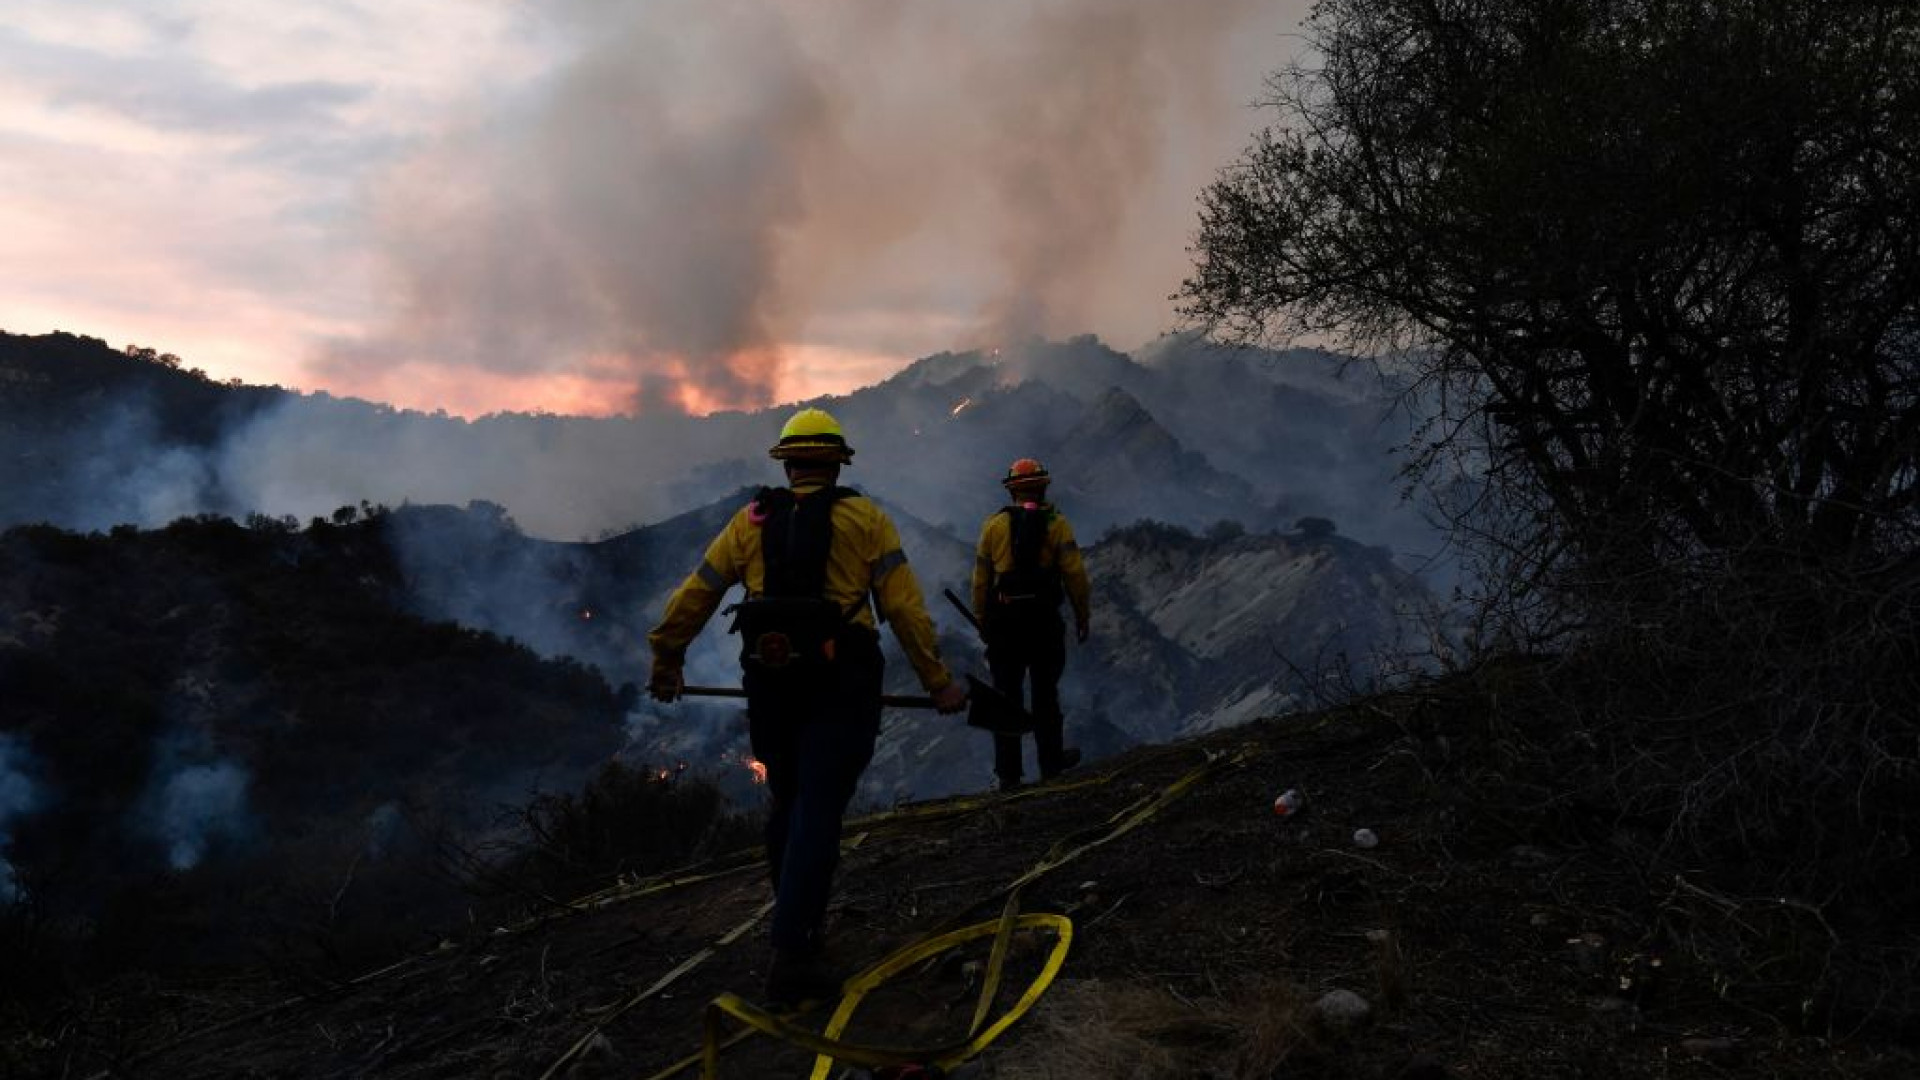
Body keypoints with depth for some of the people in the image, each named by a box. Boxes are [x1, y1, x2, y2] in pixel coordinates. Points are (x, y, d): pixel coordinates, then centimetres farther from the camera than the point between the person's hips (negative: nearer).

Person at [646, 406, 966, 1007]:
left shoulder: (751, 522, 7)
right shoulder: (865, 519, 0)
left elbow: (693, 597, 10)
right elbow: (904, 607, -5)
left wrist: (666, 664, 23)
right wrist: (937, 681, 0)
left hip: (769, 686, 3)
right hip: (841, 687, -3)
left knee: (788, 805, 19)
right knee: (818, 814, -4)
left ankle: (797, 927, 32)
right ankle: (792, 956, -10)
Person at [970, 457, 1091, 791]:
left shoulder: (994, 524, 4)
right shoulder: (1056, 523, -1)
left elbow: (981, 579, 4)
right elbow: (1074, 573, -7)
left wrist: (983, 623, 14)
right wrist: (1082, 616, 3)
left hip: (1004, 620, 1)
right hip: (1044, 620, -1)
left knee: (1006, 695, 6)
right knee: (1045, 693, 13)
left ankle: (1008, 774, 7)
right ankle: (1051, 762, 23)